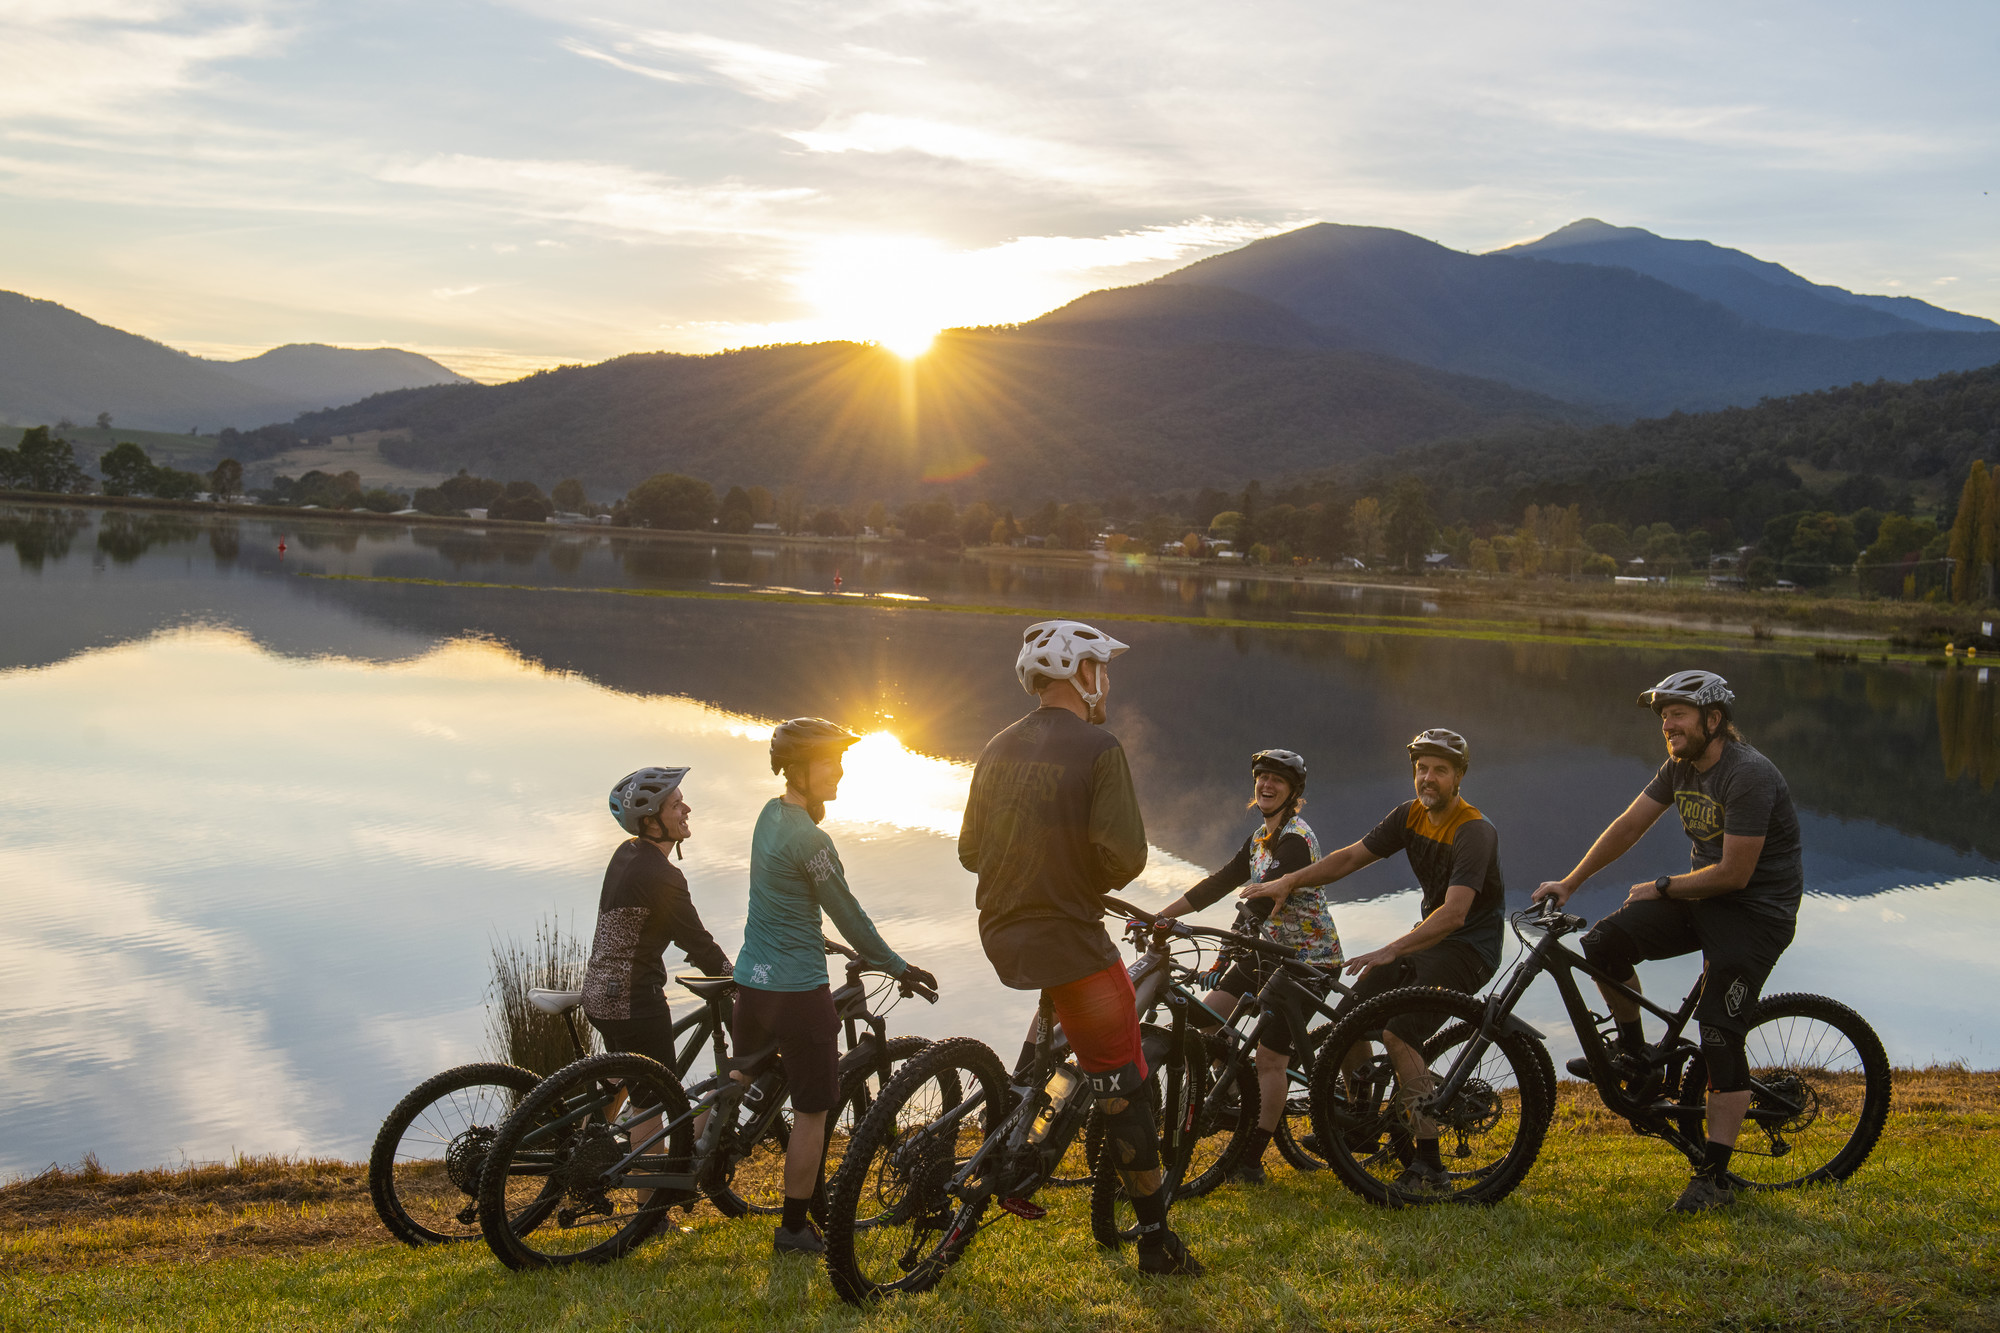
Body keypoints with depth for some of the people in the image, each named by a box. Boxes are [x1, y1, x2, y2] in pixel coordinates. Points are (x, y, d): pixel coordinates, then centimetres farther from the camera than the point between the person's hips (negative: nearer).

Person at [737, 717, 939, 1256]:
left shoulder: (770, 813, 6)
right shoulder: (809, 840, -20)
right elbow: (848, 915, -12)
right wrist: (898, 968, -2)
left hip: (751, 983, 8)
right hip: (798, 992, -8)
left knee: (740, 1081, 24)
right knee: (811, 1111, 5)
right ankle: (795, 1228, 12)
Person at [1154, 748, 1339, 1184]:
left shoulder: (1296, 839, -18)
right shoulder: (1259, 838, 11)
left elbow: (1262, 903, -27)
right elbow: (1218, 884, 8)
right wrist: (1157, 918, 2)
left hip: (1307, 958, -9)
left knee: (1270, 1057, -8)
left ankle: (1252, 1161, 0)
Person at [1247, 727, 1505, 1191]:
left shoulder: (1474, 831, -23)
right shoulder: (1410, 815, 1)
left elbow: (1454, 913, -33)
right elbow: (1351, 857, 4)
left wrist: (1390, 951, -43)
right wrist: (1289, 881, -9)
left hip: (1470, 948, -8)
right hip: (1428, 936, 8)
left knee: (1399, 1034, -25)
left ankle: (1429, 1164, -21)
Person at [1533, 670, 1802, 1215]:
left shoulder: (1750, 776, -23)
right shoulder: (1680, 766, 3)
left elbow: (1734, 874, -24)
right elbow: (1629, 824, 9)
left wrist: (1661, 888, -12)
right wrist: (1570, 882, 5)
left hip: (1757, 911, -8)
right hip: (1701, 898, 8)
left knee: (1721, 1035, -13)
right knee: (1604, 942, -11)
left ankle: (1715, 1178, -7)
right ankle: (1634, 1055, 12)